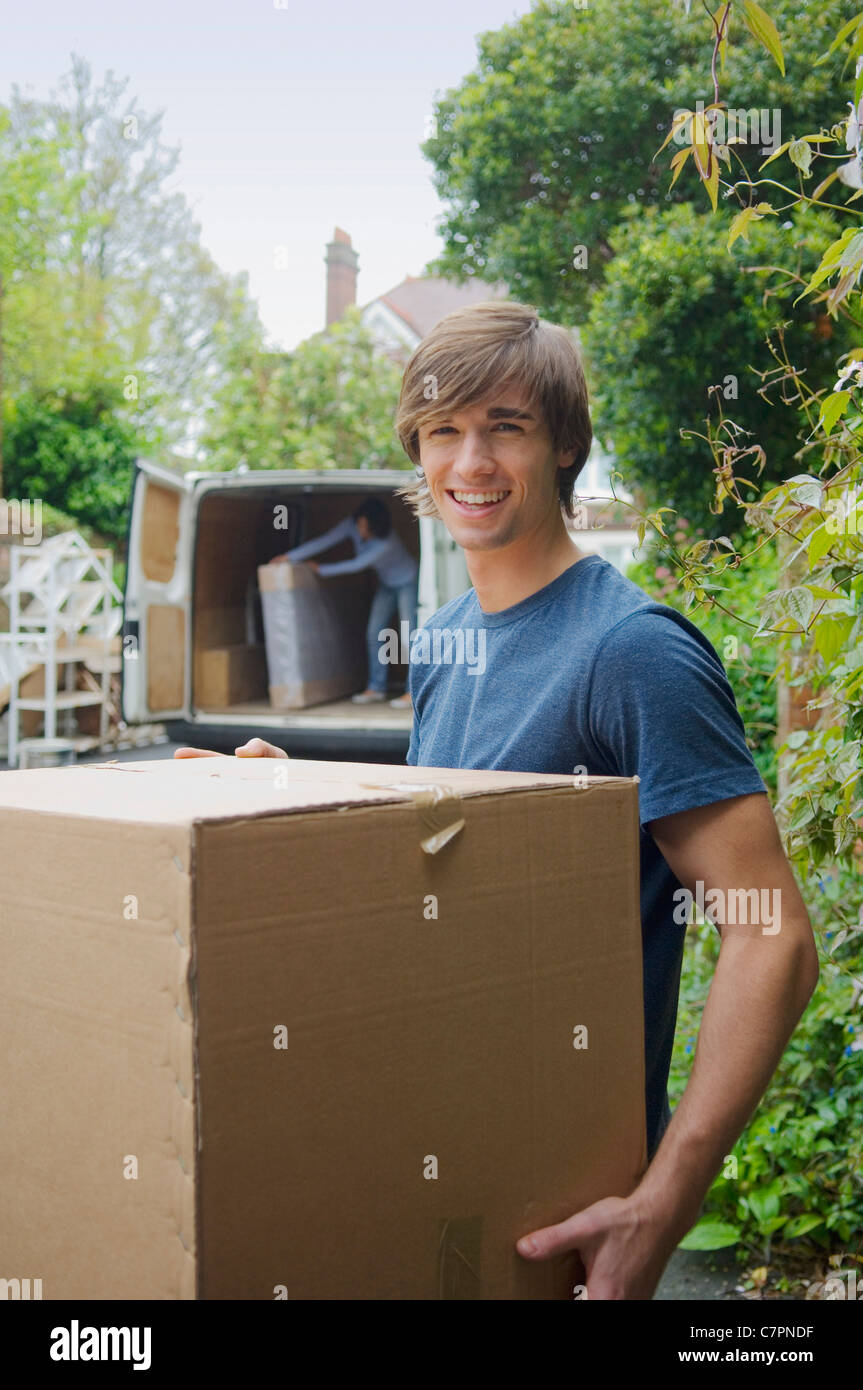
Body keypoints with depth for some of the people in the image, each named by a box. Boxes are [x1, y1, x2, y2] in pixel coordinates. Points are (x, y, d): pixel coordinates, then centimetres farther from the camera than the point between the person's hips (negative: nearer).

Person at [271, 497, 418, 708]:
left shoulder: (386, 542, -35)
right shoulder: (352, 525, -18)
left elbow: (357, 565, -31)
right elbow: (324, 541, -20)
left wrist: (322, 570, -24)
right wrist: (289, 556, -25)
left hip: (407, 582, -7)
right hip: (386, 584, 7)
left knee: (409, 634, -13)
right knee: (374, 634, 3)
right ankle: (376, 687, 10)